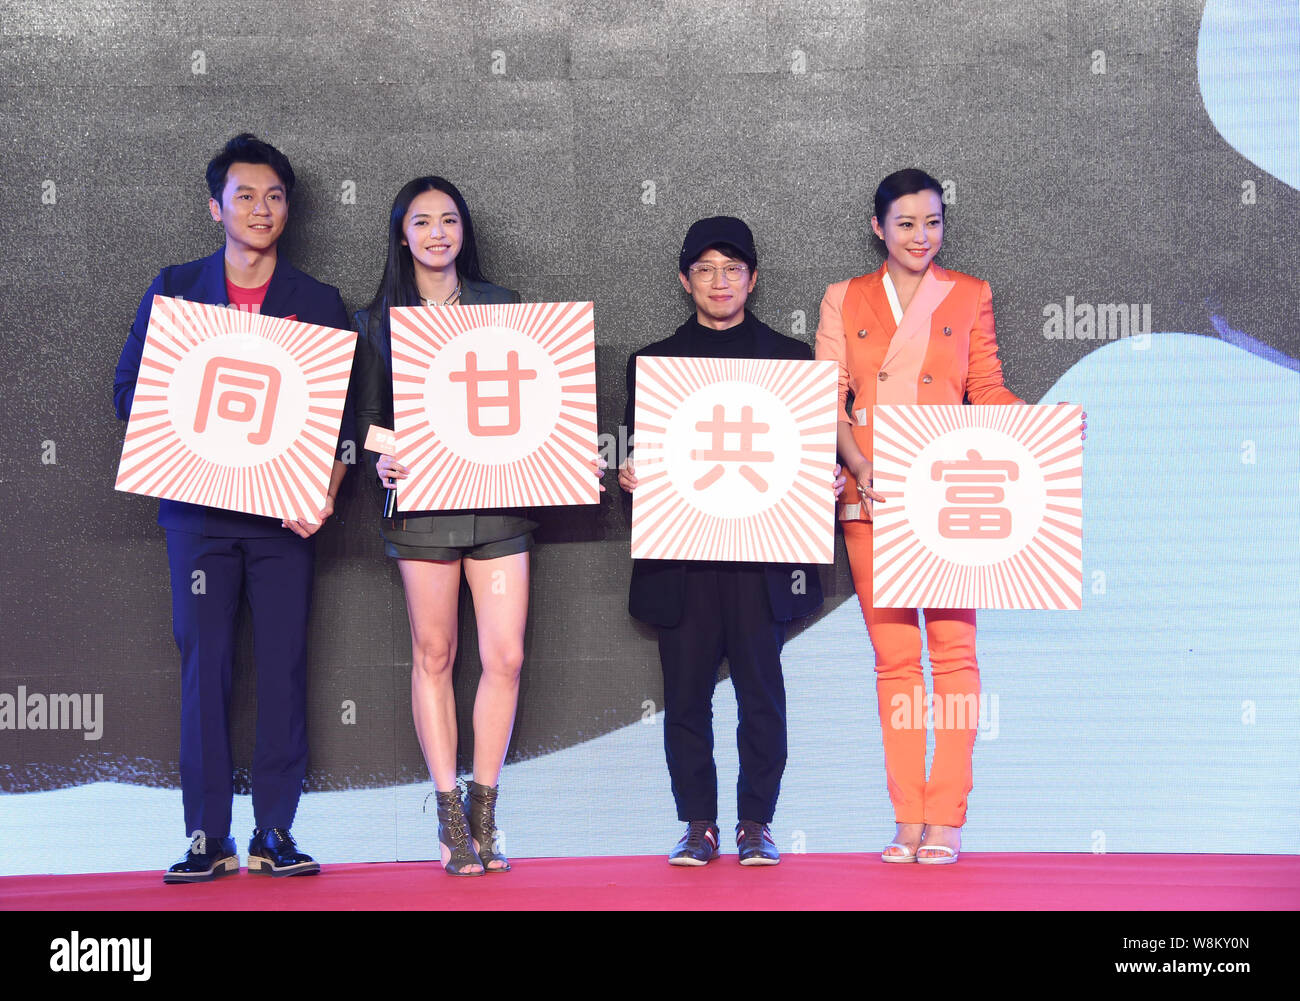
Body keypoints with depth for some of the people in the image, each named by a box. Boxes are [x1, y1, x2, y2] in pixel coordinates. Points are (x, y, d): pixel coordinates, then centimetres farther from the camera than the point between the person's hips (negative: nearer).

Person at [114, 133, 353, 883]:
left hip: (286, 510, 0)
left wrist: (324, 494, -10)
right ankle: (208, 836, 3)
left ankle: (275, 831, 7)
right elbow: (130, 387, 10)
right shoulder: (174, 289, 10)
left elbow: (342, 414, 5)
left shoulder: (319, 303, 8)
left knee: (285, 664, -1)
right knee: (204, 662, -2)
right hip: (200, 505, 0)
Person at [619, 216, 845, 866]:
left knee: (761, 690, -1)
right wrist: (631, 477, -10)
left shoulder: (790, 358, 12)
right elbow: (640, 451, 10)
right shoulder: (653, 362, 14)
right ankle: (698, 824, 13)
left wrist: (827, 482, -10)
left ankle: (756, 823, 10)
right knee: (686, 693, 3)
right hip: (682, 557, 1)